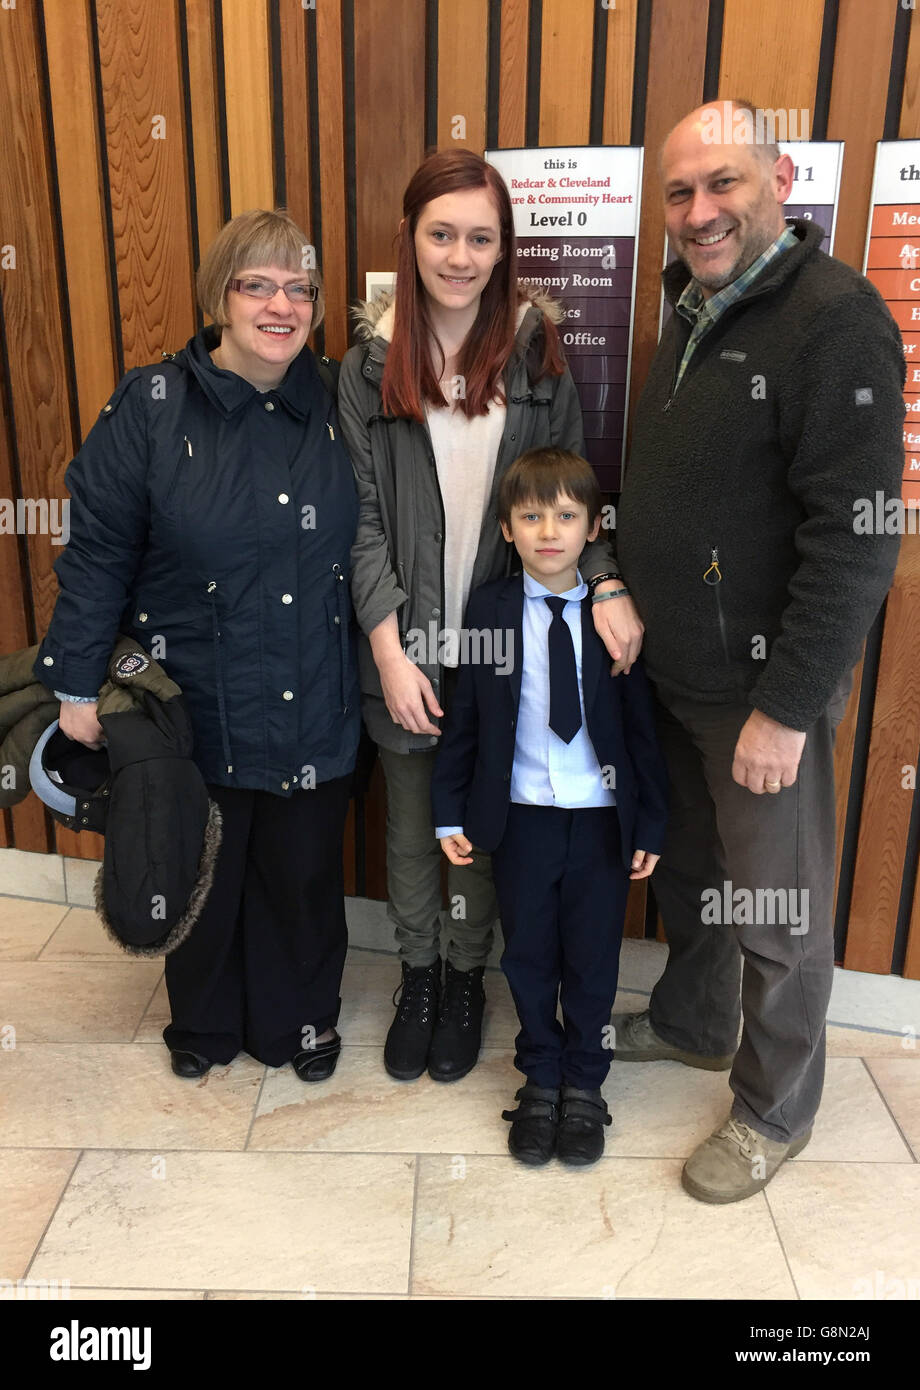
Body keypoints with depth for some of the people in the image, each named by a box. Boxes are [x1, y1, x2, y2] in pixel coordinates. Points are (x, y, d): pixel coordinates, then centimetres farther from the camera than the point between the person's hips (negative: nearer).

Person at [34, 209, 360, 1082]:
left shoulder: (332, 406, 1)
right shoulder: (152, 405, -8)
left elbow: (363, 549, 6)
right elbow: (96, 552, -7)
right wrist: (76, 684, -6)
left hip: (313, 708, 2)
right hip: (193, 705, -2)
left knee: (303, 872, 14)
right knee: (202, 870, 17)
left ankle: (300, 1019, 41)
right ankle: (203, 1021, 44)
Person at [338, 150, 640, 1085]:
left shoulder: (536, 354, 1)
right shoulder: (370, 366, -3)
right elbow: (360, 518, -5)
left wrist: (607, 584, -14)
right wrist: (389, 649, -12)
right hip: (405, 644, 0)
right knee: (411, 818, 16)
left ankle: (467, 975, 38)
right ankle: (417, 973, 39)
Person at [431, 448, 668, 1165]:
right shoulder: (488, 611, -3)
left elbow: (643, 724, -2)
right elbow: (464, 719, 1)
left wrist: (652, 824, -2)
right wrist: (451, 814, 1)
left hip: (602, 817, 0)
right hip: (520, 816, 1)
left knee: (593, 958, 11)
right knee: (529, 956, 13)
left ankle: (585, 1084, 34)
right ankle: (541, 1079, 36)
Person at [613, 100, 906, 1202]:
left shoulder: (834, 322, -17)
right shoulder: (692, 313, 11)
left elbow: (855, 539, -22)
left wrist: (787, 708, -21)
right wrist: (623, 591, 10)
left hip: (763, 692, -8)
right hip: (672, 674, 8)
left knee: (775, 913, 8)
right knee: (685, 864, 22)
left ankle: (773, 1110, 30)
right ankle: (692, 1024, 46)